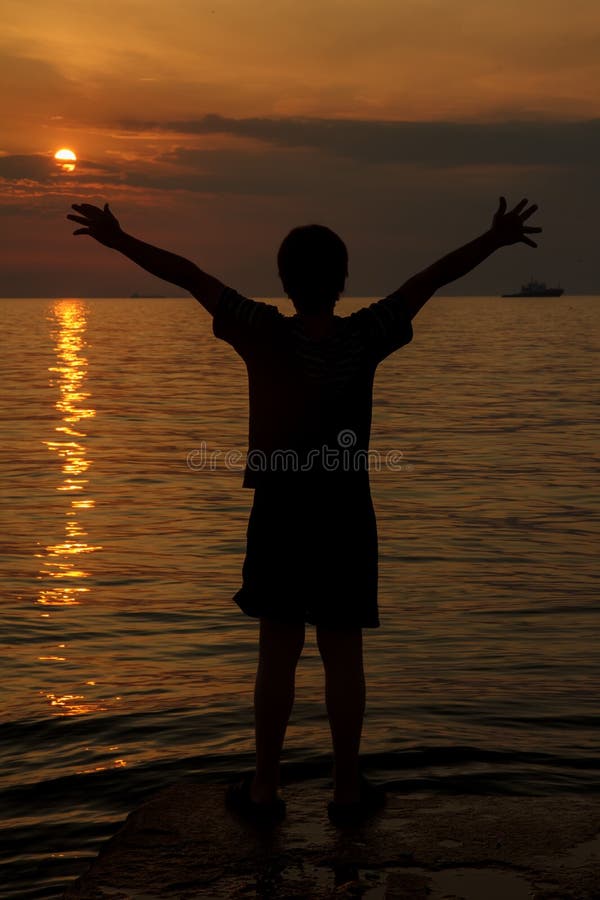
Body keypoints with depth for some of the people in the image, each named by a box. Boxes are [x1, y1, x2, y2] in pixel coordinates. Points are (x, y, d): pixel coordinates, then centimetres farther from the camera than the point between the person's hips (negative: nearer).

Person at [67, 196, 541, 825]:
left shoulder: (263, 334, -8)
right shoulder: (364, 337, -8)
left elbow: (189, 277, -2)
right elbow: (433, 278, 1)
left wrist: (117, 239, 5)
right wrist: (494, 238, 10)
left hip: (279, 514, 0)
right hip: (345, 517, 0)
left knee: (277, 651, 7)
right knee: (342, 655, 7)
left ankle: (264, 789, 16)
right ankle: (348, 789, 16)